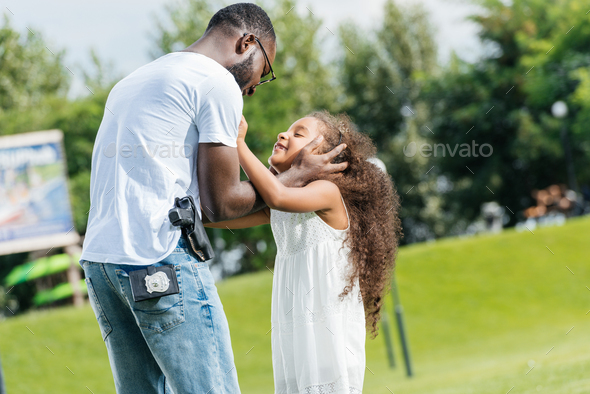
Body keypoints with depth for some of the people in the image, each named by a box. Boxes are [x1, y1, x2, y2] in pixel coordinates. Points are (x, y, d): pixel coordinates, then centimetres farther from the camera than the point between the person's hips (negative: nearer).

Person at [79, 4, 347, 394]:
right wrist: (297, 176, 11)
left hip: (98, 257, 8)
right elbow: (221, 203, -3)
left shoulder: (133, 82, 26)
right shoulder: (219, 84, -1)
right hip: (159, 258, -8)